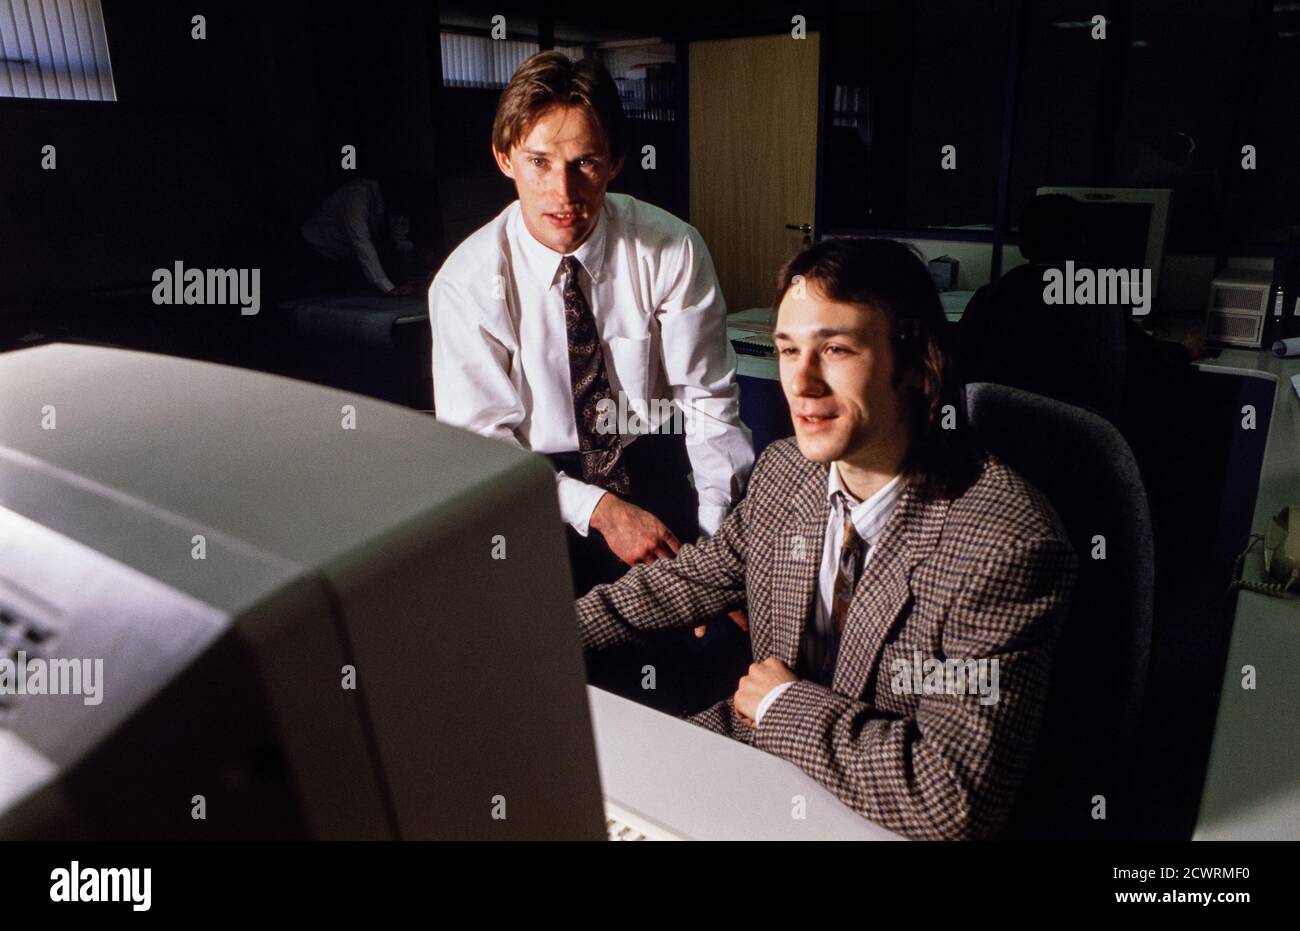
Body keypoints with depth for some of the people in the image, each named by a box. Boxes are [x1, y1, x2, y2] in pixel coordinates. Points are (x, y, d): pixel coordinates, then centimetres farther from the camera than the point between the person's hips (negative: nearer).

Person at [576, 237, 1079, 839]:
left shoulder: (1007, 546, -27)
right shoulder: (783, 470, -6)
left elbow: (959, 796, -29)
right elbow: (691, 578, 9)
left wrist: (785, 703, -18)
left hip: (881, 821, -5)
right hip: (751, 756, 6)